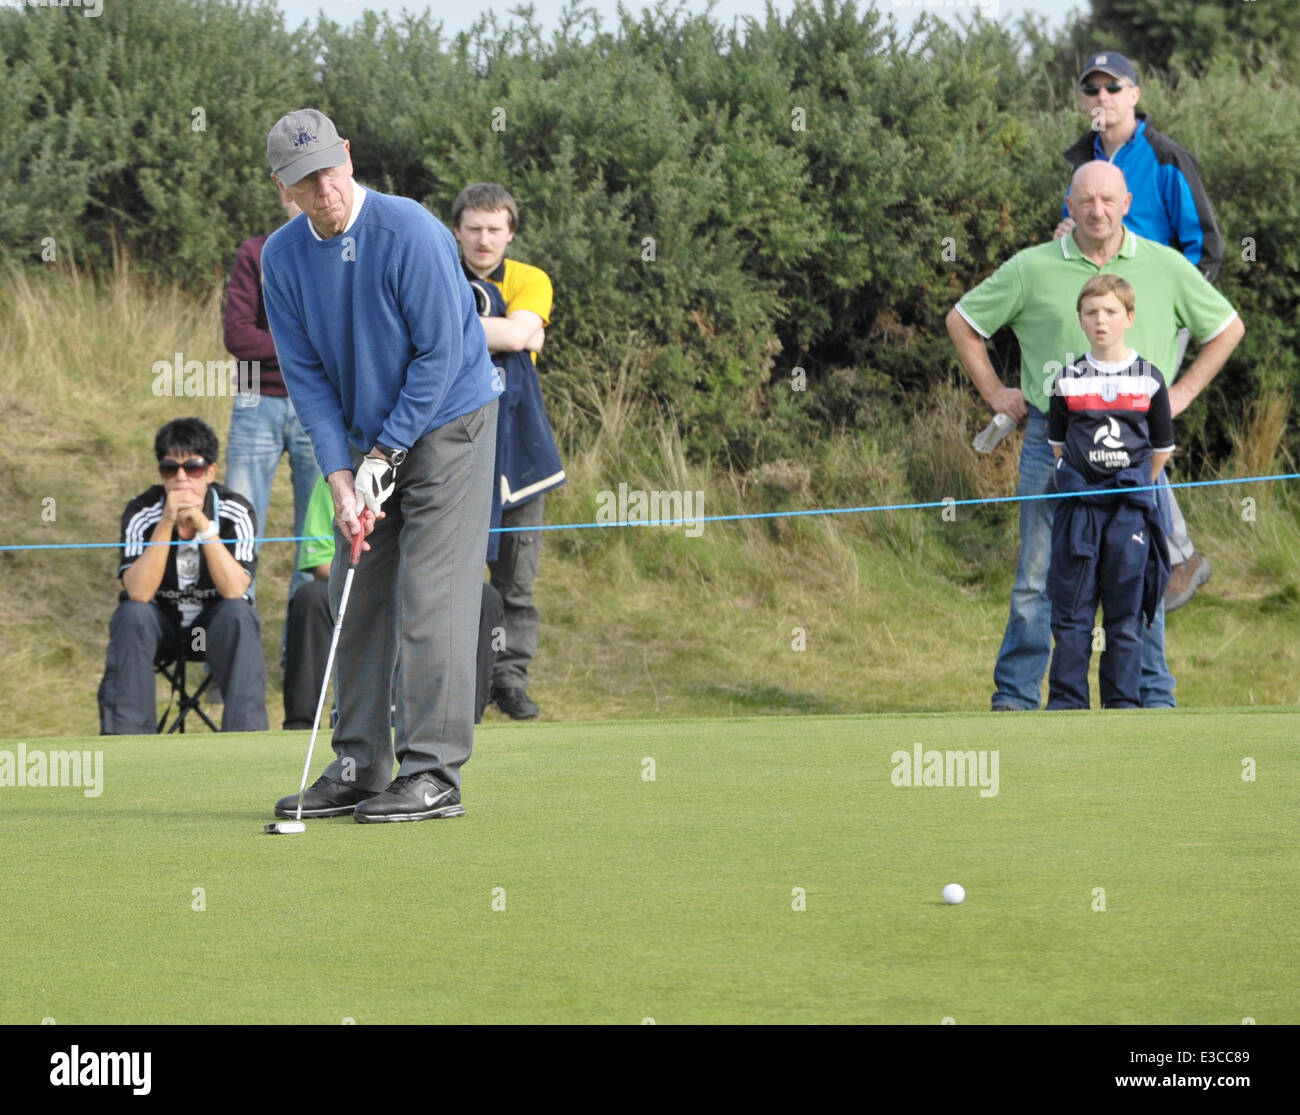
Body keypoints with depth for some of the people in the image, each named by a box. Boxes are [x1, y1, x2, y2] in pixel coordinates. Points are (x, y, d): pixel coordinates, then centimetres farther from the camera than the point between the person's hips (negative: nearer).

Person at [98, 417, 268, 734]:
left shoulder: (235, 512, -16)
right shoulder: (142, 514, -16)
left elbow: (235, 590, -28)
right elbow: (138, 593, -28)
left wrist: (204, 525, -36)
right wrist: (167, 523, -36)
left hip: (215, 625, 0)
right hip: (160, 622, 0)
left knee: (238, 614, -31)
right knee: (132, 615, -30)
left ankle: (245, 732, -29)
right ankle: (124, 735, -27)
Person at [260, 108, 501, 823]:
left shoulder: (409, 230, -20)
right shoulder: (283, 256, -3)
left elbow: (440, 352, -18)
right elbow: (305, 375, -1)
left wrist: (385, 454, -15)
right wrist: (340, 476, -10)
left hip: (449, 423, -6)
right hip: (365, 441, 6)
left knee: (429, 601, -10)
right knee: (356, 598, 5)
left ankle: (433, 774, -10)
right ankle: (357, 769, 12)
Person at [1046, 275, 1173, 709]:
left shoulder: (1149, 380, 4)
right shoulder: (1068, 381, 4)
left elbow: (1162, 446, 11)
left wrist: (1134, 484, 10)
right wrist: (1078, 478, 9)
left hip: (1130, 509, 0)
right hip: (1078, 507, 0)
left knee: (1126, 615, 2)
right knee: (1071, 613, 1)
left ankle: (1123, 705, 7)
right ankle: (1066, 702, 6)